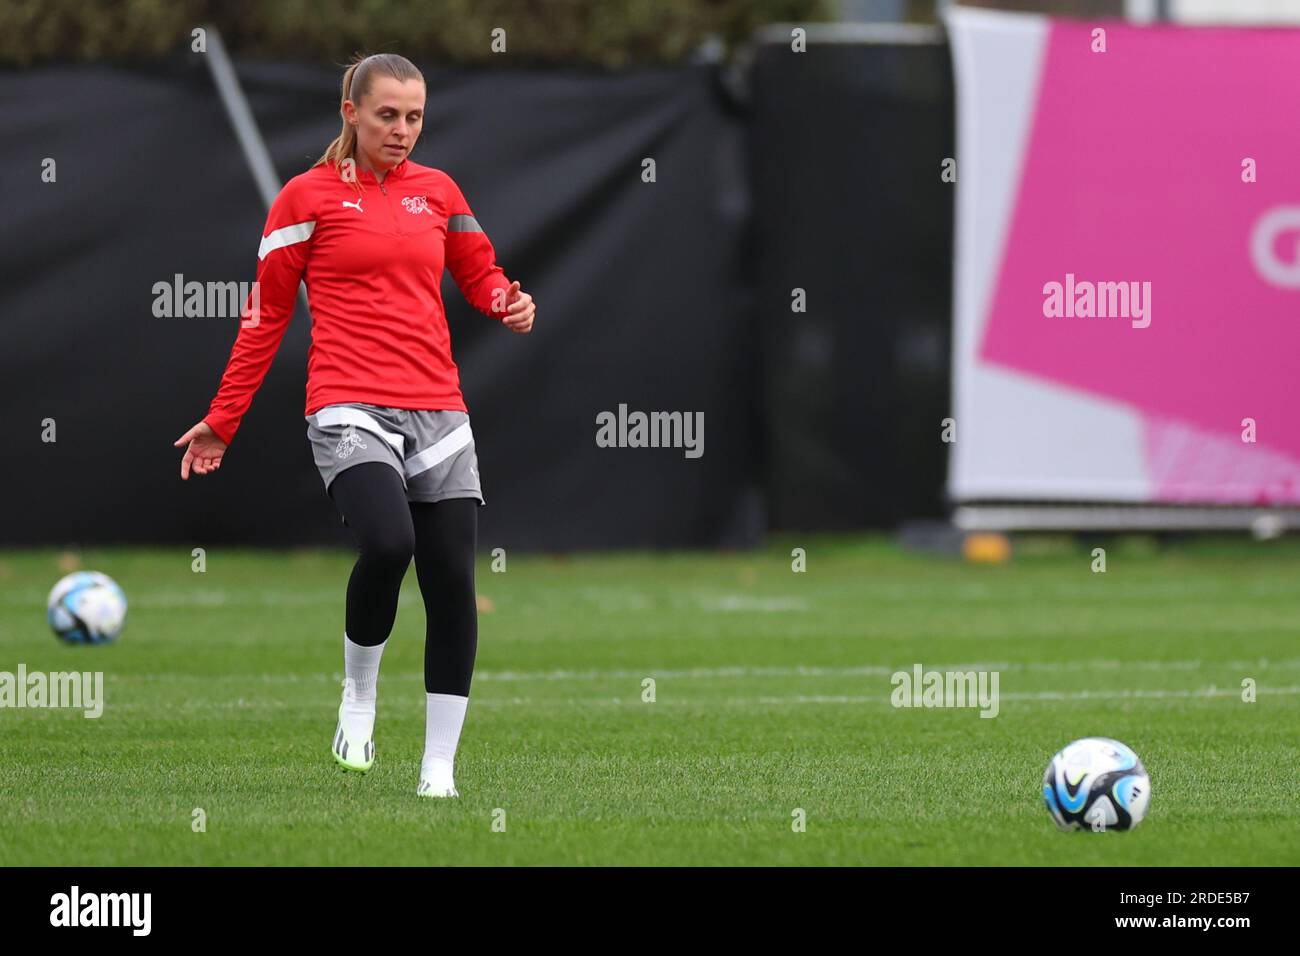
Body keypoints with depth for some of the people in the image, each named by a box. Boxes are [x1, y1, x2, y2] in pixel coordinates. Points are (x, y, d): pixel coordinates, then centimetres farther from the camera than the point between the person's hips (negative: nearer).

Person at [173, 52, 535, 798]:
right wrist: (222, 421, 8)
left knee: (454, 583, -2)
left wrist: (510, 302, -1)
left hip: (438, 412, 4)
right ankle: (359, 696, -2)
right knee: (387, 543, -28)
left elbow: (480, 275, 24)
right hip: (350, 409, -4)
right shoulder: (309, 197, 3)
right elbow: (267, 316, 7)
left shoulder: (438, 191, 13)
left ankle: (440, 768, 7)